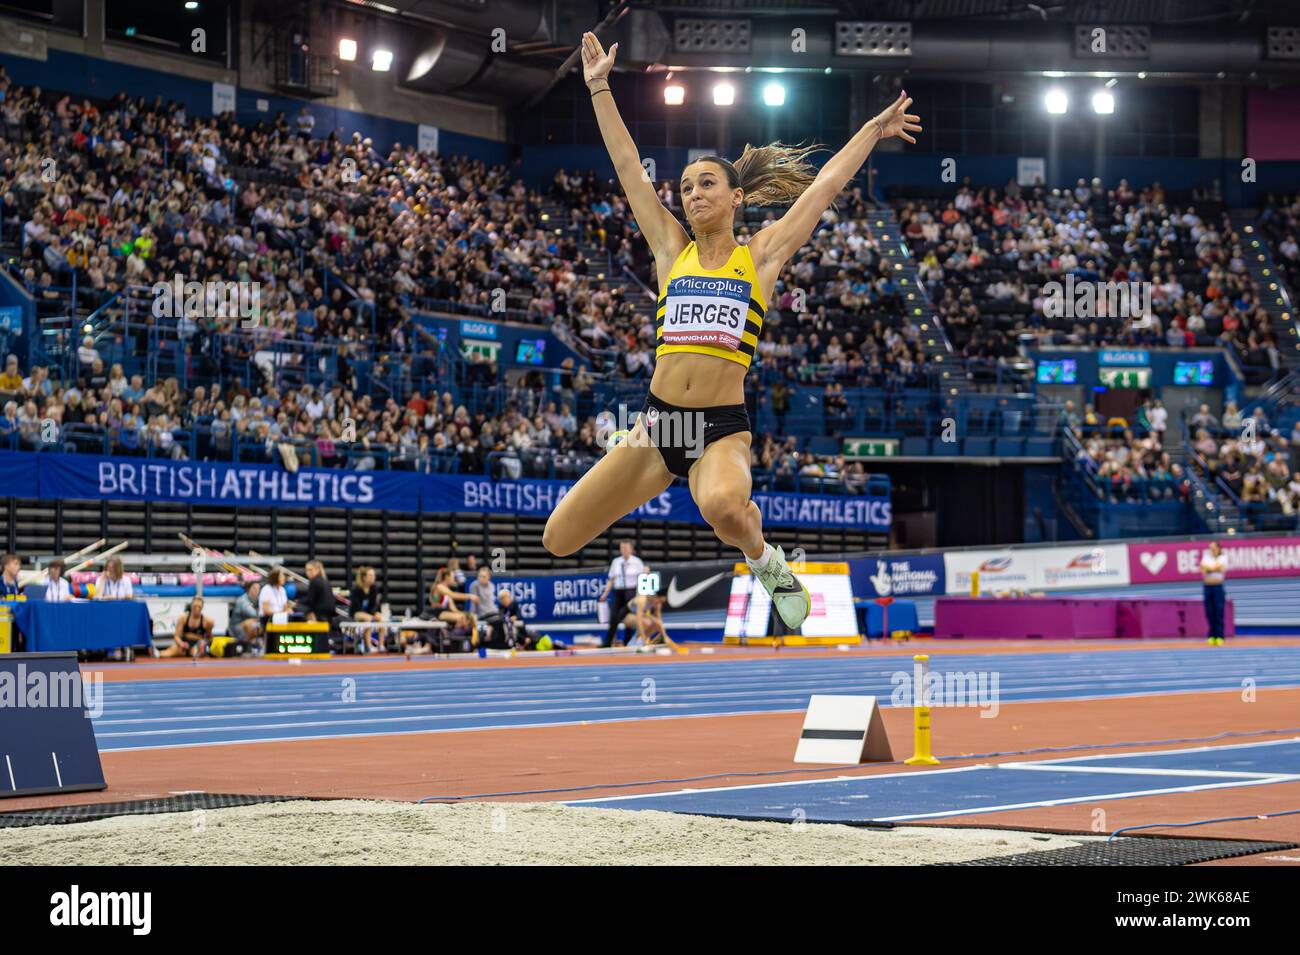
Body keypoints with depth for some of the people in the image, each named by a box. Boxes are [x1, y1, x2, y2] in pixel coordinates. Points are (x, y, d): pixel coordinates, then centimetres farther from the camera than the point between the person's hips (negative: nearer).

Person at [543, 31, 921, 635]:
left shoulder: (761, 256, 6)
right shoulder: (671, 249, 10)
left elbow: (826, 185, 9)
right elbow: (627, 167, 11)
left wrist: (872, 131, 10)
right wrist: (599, 89, 11)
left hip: (723, 429, -3)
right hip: (658, 423, 3)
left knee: (723, 507, -40)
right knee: (558, 541, -2)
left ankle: (765, 561, -6)